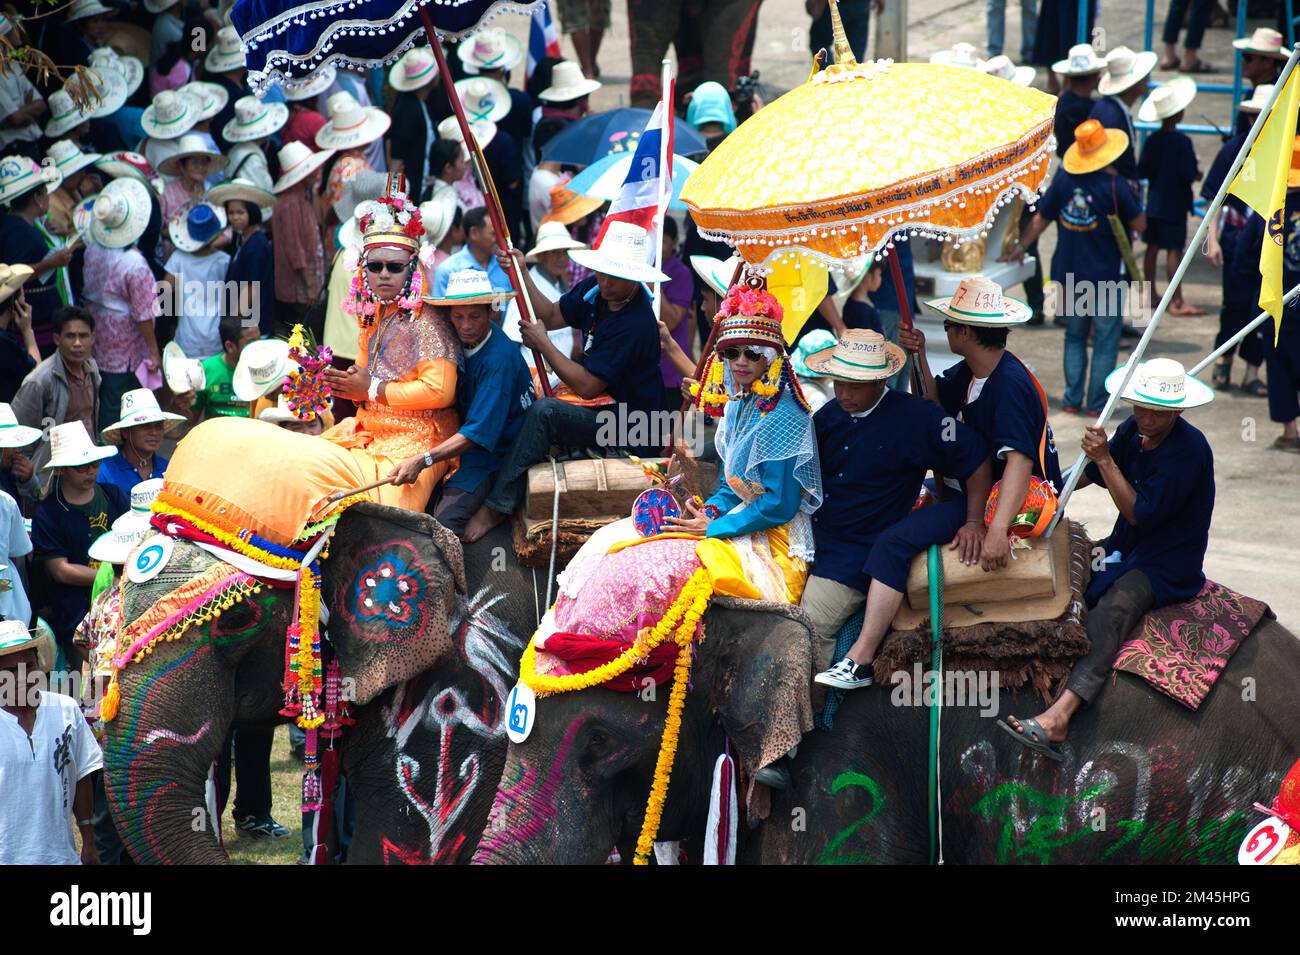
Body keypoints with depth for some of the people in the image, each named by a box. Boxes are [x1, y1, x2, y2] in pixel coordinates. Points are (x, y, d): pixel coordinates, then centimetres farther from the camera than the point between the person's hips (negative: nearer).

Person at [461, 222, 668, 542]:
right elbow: (552, 316, 12)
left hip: (629, 433, -10)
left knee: (544, 411, -27)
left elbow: (586, 386, -26)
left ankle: (496, 508, -21)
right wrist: (521, 274, -1)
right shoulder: (596, 289, -2)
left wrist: (542, 343, -17)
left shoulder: (635, 326, -28)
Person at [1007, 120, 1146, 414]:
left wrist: (1020, 246, 22)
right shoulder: (1115, 186, -15)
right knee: (1105, 340, 5)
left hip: (1068, 276, 4)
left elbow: (1040, 219, 7)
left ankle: (1073, 399, 13)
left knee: (1074, 337, 17)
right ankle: (1097, 402, 4)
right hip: (1104, 278, -4)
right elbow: (1140, 224, -6)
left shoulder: (1063, 180, -3)